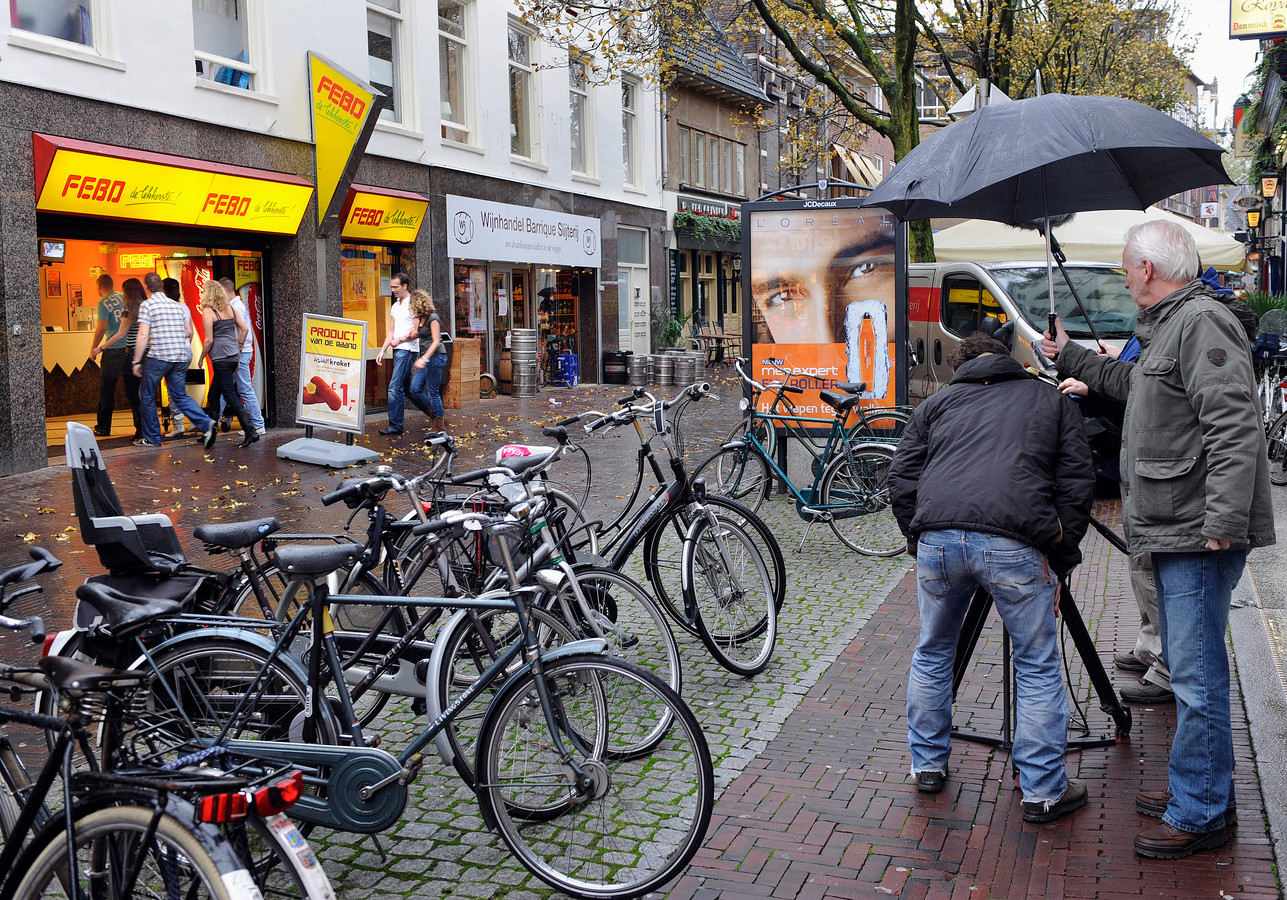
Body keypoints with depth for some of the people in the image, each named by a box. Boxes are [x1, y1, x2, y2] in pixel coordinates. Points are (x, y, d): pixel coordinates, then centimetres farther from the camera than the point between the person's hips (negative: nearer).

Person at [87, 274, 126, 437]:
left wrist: (94, 349, -3)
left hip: (113, 350, -5)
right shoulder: (125, 298, 10)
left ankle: (103, 427, 10)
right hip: (131, 349, 5)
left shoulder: (104, 302, -6)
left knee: (106, 390, 5)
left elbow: (102, 327, -13)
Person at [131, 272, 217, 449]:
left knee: (146, 396, 10)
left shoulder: (147, 305, -5)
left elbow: (143, 336, -11)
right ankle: (207, 424, -11)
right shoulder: (177, 305, 13)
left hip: (158, 357, -6)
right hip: (180, 358, 6)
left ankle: (152, 438, 14)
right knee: (180, 396, 10)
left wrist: (136, 362, -8)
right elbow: (188, 332, 16)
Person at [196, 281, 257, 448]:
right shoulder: (230, 308, 10)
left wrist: (201, 358, 2)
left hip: (221, 358, -8)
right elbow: (245, 328, 10)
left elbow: (209, 340, -11)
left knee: (231, 396, -8)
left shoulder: (208, 311, -9)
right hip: (234, 356, 8)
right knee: (213, 395, 18)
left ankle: (251, 431, -16)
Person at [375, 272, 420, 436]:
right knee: (405, 388, 12)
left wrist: (399, 340, -6)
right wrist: (382, 351, 11)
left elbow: (418, 331, -13)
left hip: (407, 350, -9)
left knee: (395, 388, -13)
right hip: (398, 350, 9)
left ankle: (395, 426, -10)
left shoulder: (412, 304, -8)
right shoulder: (395, 306, 18)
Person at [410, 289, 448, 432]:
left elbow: (436, 342, -18)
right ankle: (438, 413, 18)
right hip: (426, 357, 9)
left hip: (436, 356, -9)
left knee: (432, 392, -5)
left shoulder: (433, 318, -12)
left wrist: (424, 358, -25)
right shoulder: (420, 318, 14)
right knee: (415, 390, 5)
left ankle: (439, 425, 5)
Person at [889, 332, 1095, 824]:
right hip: (1015, 543, -2)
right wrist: (1061, 558, 16)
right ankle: (1044, 791, 19)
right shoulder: (1052, 400, 24)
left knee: (932, 654, 22)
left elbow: (902, 479, 16)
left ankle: (927, 765, 34)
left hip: (938, 538, 2)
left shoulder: (936, 403, 26)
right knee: (1038, 665, 12)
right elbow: (1077, 484, 14)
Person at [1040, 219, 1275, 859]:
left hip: (1200, 536, -11)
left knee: (1197, 676, -3)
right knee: (1189, 671, 18)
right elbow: (1129, 383, 38)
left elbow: (1235, 429, -24)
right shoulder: (1167, 328, 18)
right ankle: (1197, 789, 31)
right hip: (1176, 533, 11)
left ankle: (1199, 814, 7)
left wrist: (1223, 521, -27)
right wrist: (1070, 357, 44)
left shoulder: (1202, 322, -14)